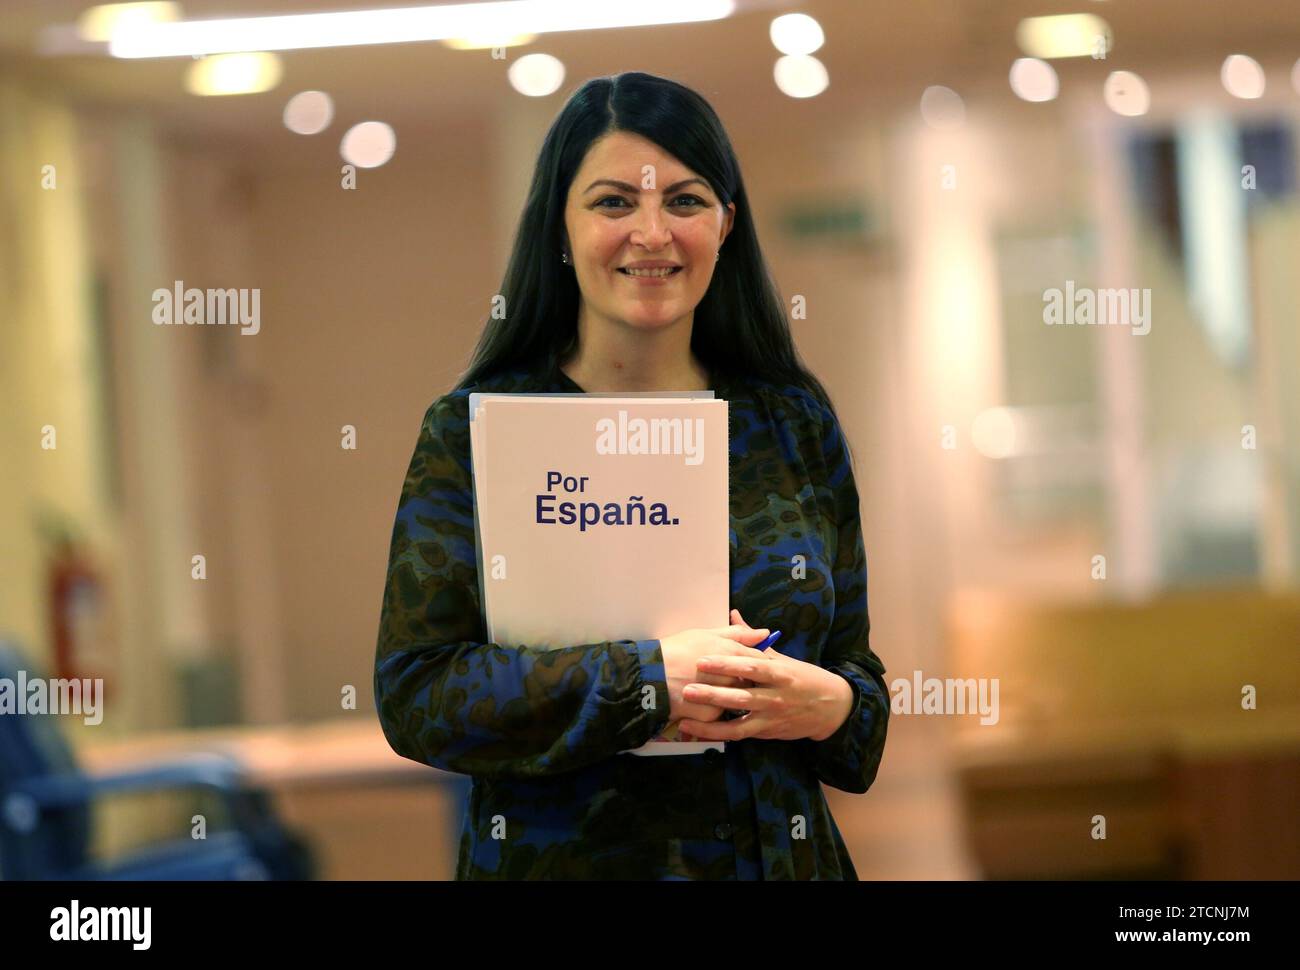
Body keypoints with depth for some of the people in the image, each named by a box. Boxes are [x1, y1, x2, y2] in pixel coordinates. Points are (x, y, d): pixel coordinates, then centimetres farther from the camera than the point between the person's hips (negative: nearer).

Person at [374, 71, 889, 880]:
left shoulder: (795, 423, 5)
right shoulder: (472, 432, -5)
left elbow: (860, 680, 9)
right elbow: (415, 693, -13)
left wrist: (830, 707, -14)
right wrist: (650, 679, -21)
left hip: (770, 853, 3)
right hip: (552, 856, -3)